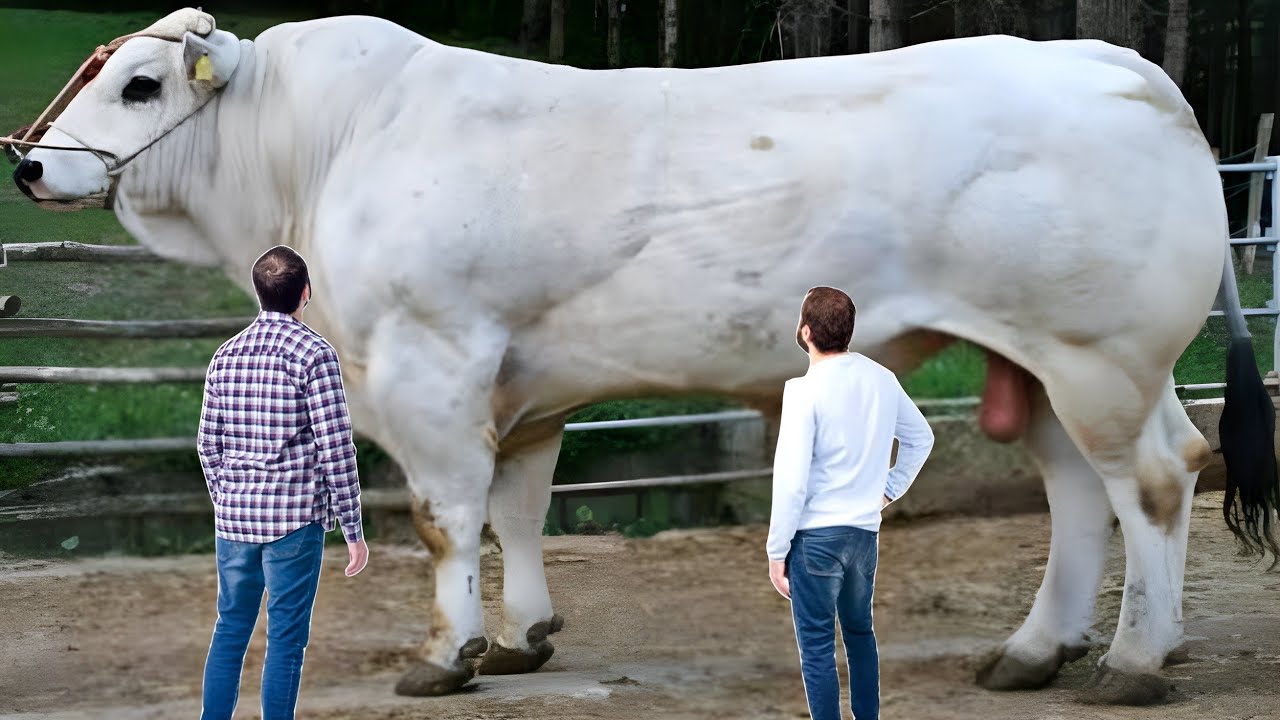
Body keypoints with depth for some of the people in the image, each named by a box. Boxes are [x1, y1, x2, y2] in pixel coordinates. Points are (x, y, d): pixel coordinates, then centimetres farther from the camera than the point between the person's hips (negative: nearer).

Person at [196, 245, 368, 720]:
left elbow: (208, 444, 11)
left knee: (230, 630, 12)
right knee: (285, 639, 0)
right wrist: (353, 529, -6)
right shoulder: (314, 353, -9)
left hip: (234, 517, 5)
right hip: (294, 519, -5)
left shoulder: (226, 354, 7)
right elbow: (335, 447, -12)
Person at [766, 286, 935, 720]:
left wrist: (776, 551, -11)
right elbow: (921, 438, 16)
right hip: (865, 532, 6)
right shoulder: (881, 379, 1)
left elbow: (792, 480, -18)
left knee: (817, 648, 2)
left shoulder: (805, 391, -17)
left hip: (816, 536, -6)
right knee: (860, 632, 22)